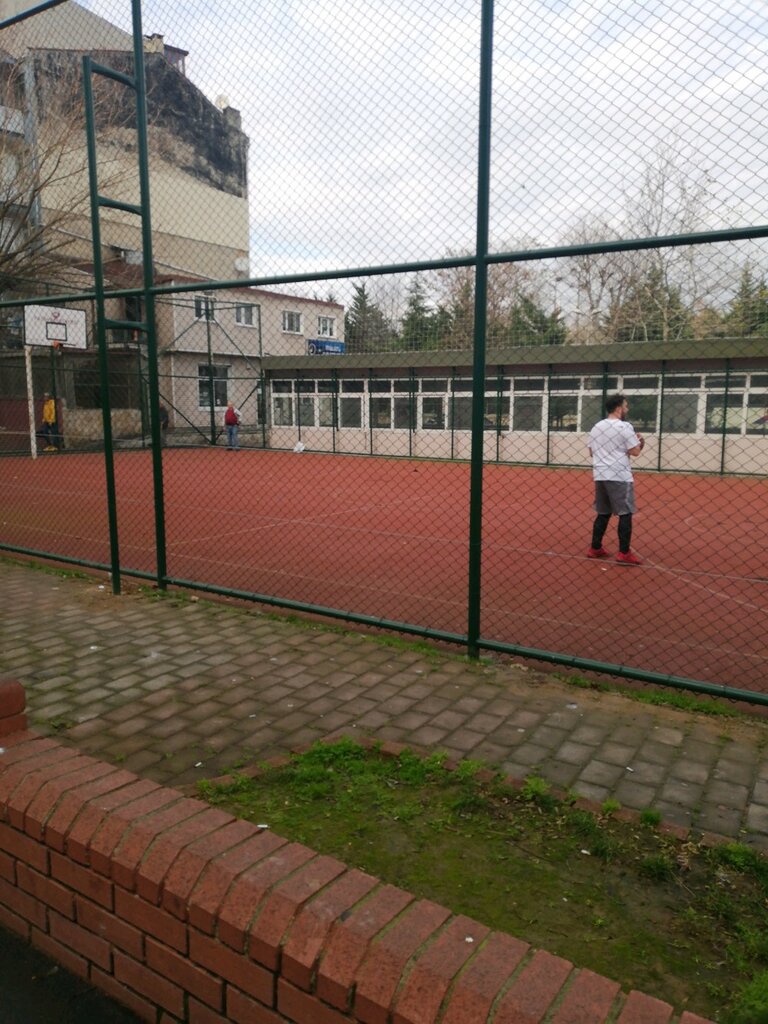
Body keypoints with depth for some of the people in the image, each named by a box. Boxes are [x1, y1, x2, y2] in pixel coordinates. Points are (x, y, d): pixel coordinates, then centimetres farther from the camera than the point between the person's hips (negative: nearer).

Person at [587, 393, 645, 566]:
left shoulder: (596, 427, 13)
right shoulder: (624, 426, -9)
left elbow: (592, 452, 20)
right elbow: (634, 452, -10)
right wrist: (640, 443, 10)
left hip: (600, 476, 7)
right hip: (619, 477, -7)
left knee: (603, 513, 15)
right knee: (625, 514, -3)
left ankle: (595, 549, 17)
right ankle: (624, 553, -4)